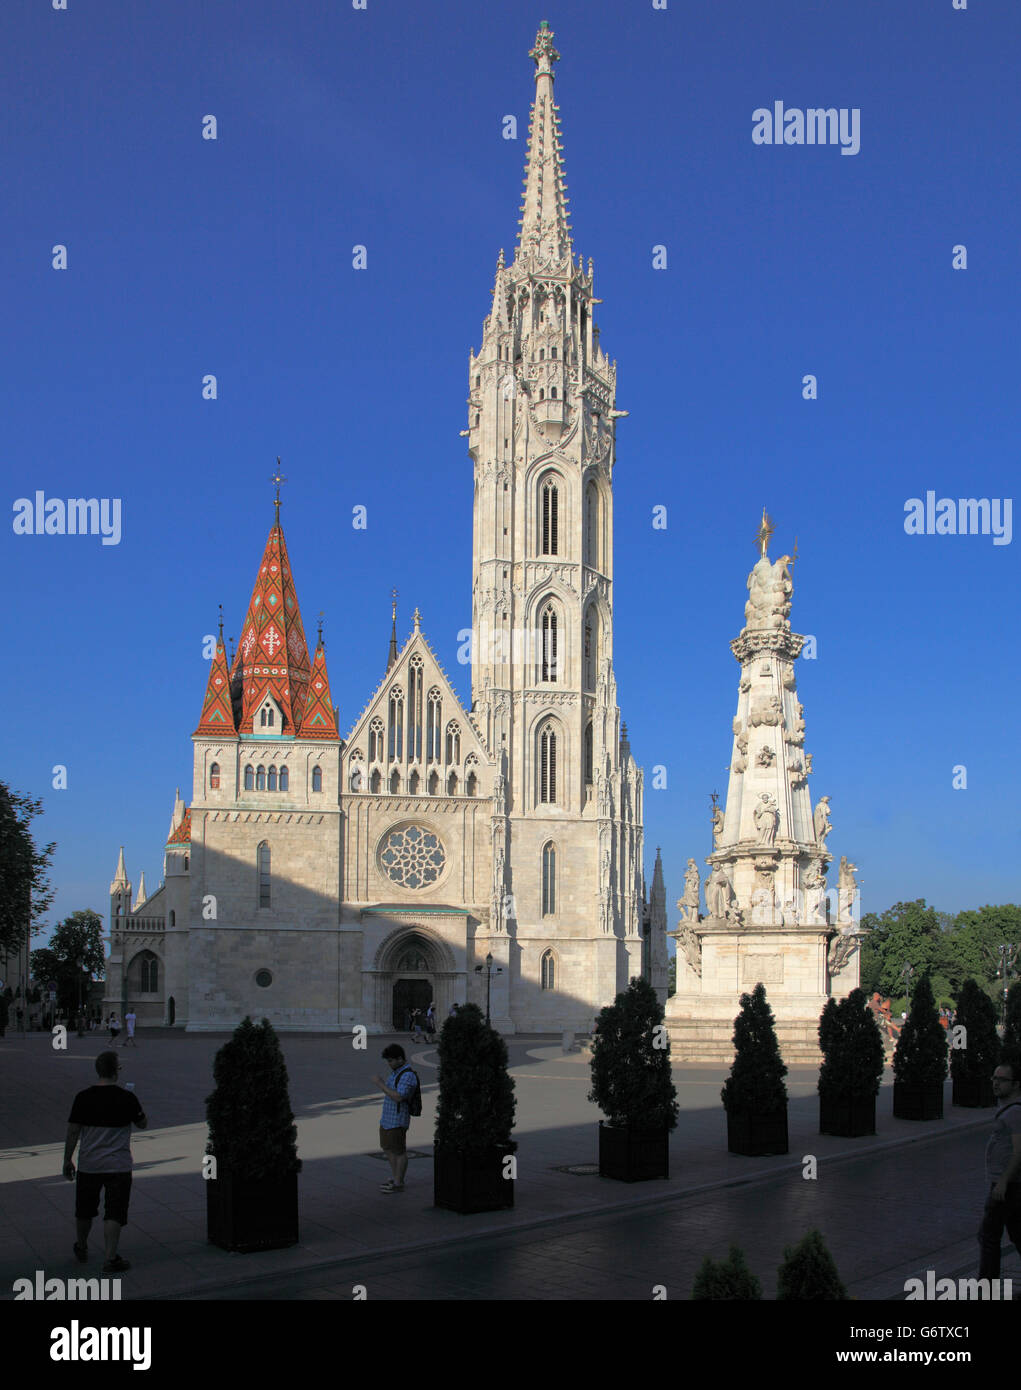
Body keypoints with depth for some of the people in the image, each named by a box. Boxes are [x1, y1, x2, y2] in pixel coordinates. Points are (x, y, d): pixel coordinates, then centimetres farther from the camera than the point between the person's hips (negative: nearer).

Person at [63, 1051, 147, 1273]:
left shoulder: (83, 1097, -7)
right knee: (114, 1213, 1)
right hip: (118, 1166, -3)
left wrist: (67, 1161, 7)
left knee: (84, 1211, 20)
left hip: (89, 1165, 3)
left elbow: (73, 1132, -3)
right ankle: (110, 1259, -6)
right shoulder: (127, 1098, -11)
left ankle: (81, 1248, 40)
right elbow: (142, 1124, 4)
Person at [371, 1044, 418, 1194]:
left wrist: (381, 1084, -24)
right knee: (387, 1148, 17)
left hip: (397, 1121, -10)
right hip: (387, 1119, 10)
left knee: (398, 1151, 1)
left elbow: (398, 1097, -28)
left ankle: (398, 1184, 11)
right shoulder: (396, 1072, 11)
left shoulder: (408, 1076, -20)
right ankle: (396, 1179, 29)